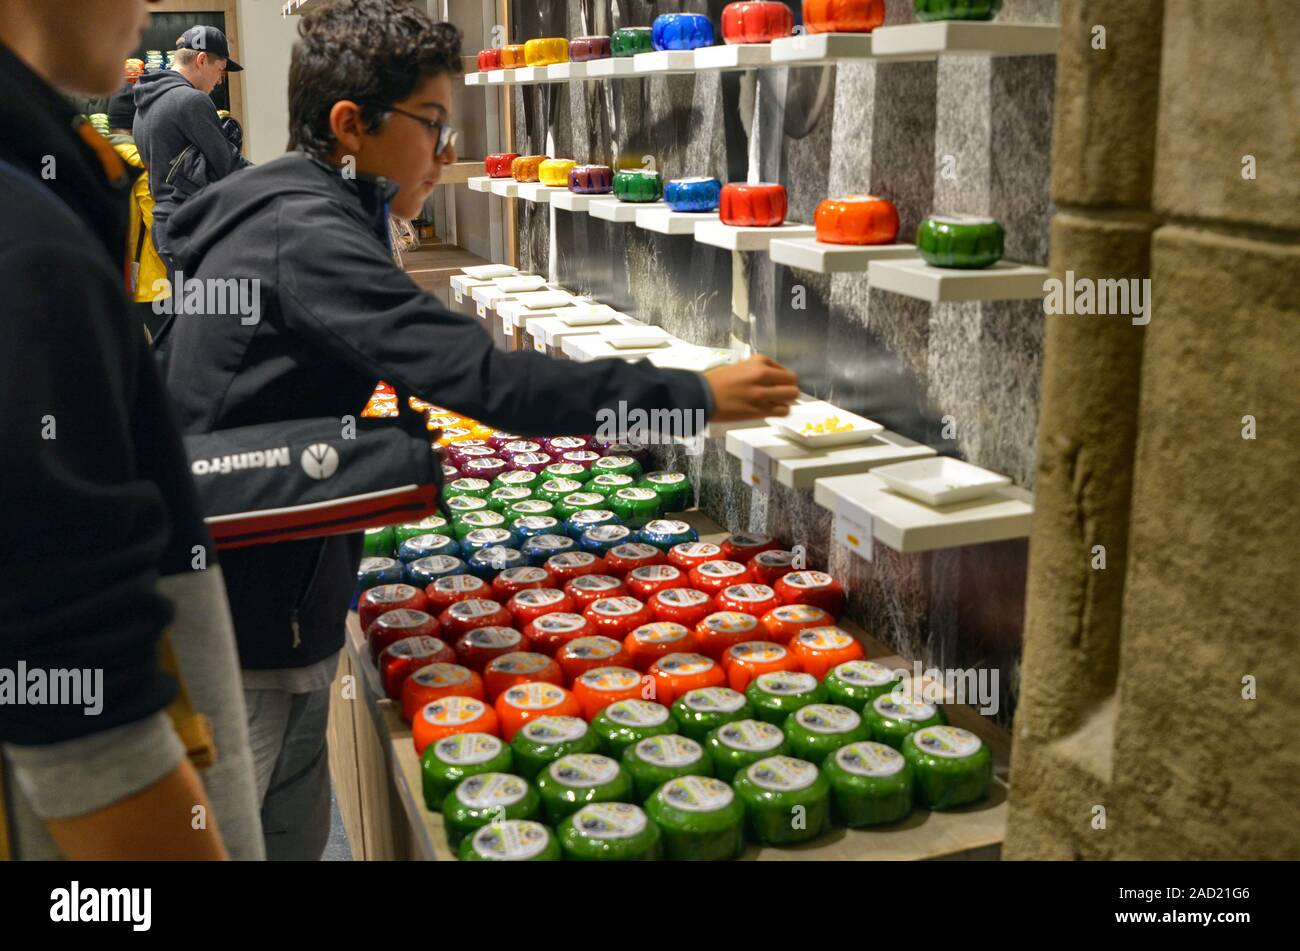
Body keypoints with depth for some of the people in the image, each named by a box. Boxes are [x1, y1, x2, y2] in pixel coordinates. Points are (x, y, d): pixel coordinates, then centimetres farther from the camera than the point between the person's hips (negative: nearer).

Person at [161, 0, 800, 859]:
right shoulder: (304, 236, -23)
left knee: (296, 831, 19)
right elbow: (479, 374, -31)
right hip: (253, 622, -9)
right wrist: (694, 394, -27)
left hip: (273, 600, 9)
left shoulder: (285, 211, 10)